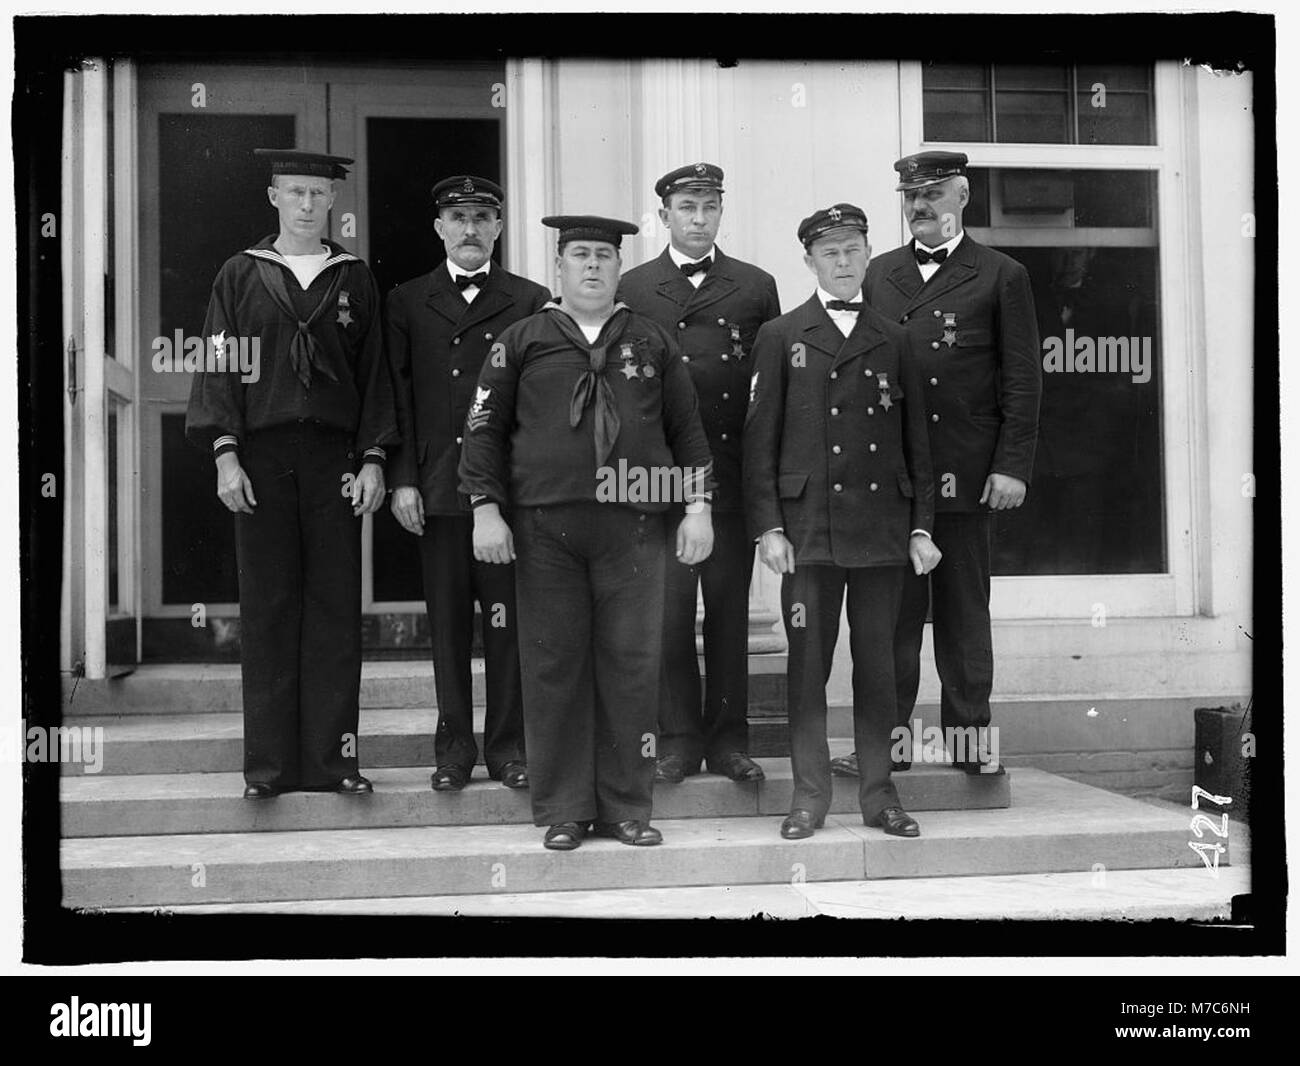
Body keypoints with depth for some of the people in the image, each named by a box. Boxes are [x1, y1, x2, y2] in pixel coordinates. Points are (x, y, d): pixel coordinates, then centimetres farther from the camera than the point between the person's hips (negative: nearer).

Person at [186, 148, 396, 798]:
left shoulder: (355, 280, 12)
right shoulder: (240, 276, 10)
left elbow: (374, 372, 9)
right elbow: (218, 368, 5)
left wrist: (372, 459, 0)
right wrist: (225, 454, -6)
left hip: (335, 455, 1)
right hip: (261, 457, 0)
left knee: (335, 610, 0)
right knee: (268, 610, 1)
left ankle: (333, 758, 7)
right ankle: (269, 766, 7)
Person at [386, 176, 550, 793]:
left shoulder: (530, 302, 8)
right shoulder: (406, 303, 11)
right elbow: (396, 395, 7)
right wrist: (402, 479, -2)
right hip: (436, 486, 1)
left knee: (508, 621, 1)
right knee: (448, 622, 5)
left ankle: (508, 747, 10)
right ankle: (454, 748, 14)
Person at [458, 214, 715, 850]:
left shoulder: (653, 344, 14)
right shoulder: (523, 342, 10)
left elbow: (687, 430, 14)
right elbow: (485, 427, 8)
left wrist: (698, 505, 6)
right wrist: (486, 507, -1)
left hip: (633, 528, 1)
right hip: (544, 529, -1)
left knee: (631, 665, 1)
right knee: (554, 665, 2)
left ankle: (626, 807, 12)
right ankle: (562, 810, 12)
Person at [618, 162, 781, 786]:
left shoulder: (756, 288, 11)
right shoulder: (631, 289, 9)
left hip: (732, 472, 1)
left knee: (730, 611, 5)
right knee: (667, 611, -1)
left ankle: (728, 739, 14)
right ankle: (679, 739, 9)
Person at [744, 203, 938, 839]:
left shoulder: (892, 341, 12)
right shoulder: (781, 338, 5)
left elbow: (916, 439, 12)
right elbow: (760, 439, 2)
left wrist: (921, 525, 6)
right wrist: (768, 526, -6)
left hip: (881, 526, 2)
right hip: (808, 526, -2)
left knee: (877, 661, 6)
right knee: (808, 662, 0)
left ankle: (879, 793, 15)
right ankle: (809, 795, 9)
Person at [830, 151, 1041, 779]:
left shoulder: (1002, 278, 5)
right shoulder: (878, 275, 13)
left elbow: (1022, 382, 1)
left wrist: (1012, 466, -7)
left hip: (966, 475, -2)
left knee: (963, 608, 6)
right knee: (892, 609, 4)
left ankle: (970, 736, 16)